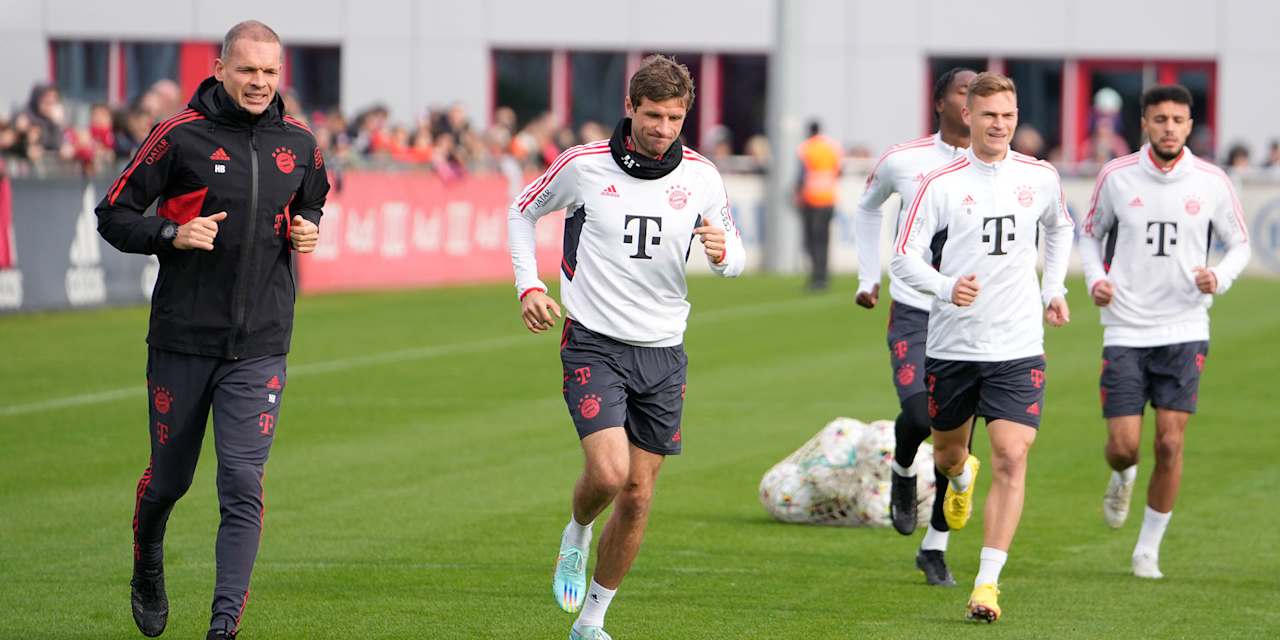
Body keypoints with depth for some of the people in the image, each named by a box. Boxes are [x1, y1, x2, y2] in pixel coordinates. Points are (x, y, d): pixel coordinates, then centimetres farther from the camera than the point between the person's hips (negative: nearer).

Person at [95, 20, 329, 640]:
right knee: (168, 477, 12)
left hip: (260, 346, 2)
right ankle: (147, 572, 42)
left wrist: (307, 231, 3)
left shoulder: (297, 144, 5)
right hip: (182, 339, -2)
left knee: (243, 487, -10)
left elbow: (310, 204, 25)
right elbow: (113, 215, -2)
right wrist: (173, 234, -18)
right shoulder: (180, 136, -6)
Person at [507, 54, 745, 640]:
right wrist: (528, 287, -1)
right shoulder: (583, 165, -7)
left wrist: (723, 252, -15)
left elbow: (734, 257, 10)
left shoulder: (700, 176, -1)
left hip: (663, 354, 3)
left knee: (638, 495, 4)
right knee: (608, 472, -21)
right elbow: (522, 212, 11)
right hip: (594, 345, -3)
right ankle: (576, 535, 14)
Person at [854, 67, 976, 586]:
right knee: (919, 414, -20)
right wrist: (868, 276, 16)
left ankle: (935, 546, 16)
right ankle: (903, 470, 17)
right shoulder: (903, 161, -1)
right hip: (913, 309, -1)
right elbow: (867, 210, 20)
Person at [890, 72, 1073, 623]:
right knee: (947, 453, 16)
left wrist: (1054, 289, 17)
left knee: (1011, 459, -13)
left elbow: (1059, 228, 25)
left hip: (1017, 348, 0)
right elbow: (904, 258, -10)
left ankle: (987, 584, -10)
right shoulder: (941, 184, -7)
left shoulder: (1040, 178, 3)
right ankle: (961, 477, 56)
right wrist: (946, 287, -28)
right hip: (952, 344, 0)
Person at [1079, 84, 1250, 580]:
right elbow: (1090, 233, 14)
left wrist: (1219, 278, -10)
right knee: (1123, 446, -4)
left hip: (1184, 331, 0)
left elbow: (1239, 244, 10)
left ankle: (1148, 548, 10)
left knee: (1170, 443, -5)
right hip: (1125, 330, 0)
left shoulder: (1212, 182, -1)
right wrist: (1095, 279, -4)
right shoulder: (1116, 177, -1)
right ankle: (1122, 479, 35)